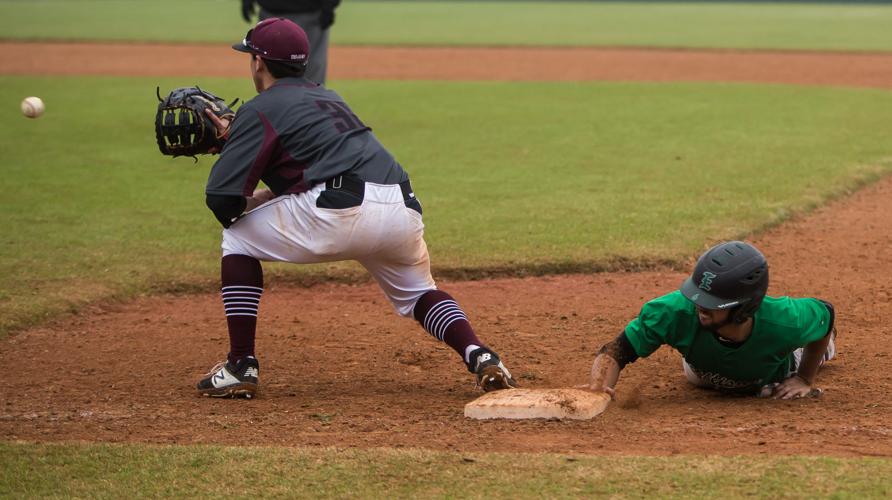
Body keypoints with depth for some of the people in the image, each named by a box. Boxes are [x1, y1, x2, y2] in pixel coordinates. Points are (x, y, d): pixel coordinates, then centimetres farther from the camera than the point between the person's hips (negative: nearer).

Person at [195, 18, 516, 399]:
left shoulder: (260, 109, 9)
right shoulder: (327, 98, 31)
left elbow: (222, 199, 0)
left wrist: (243, 206, 25)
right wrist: (236, 137, 38)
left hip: (343, 211, -7)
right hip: (404, 213, 7)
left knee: (238, 236, 15)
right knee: (418, 294, 31)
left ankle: (241, 366, 7)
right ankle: (479, 356, 3)